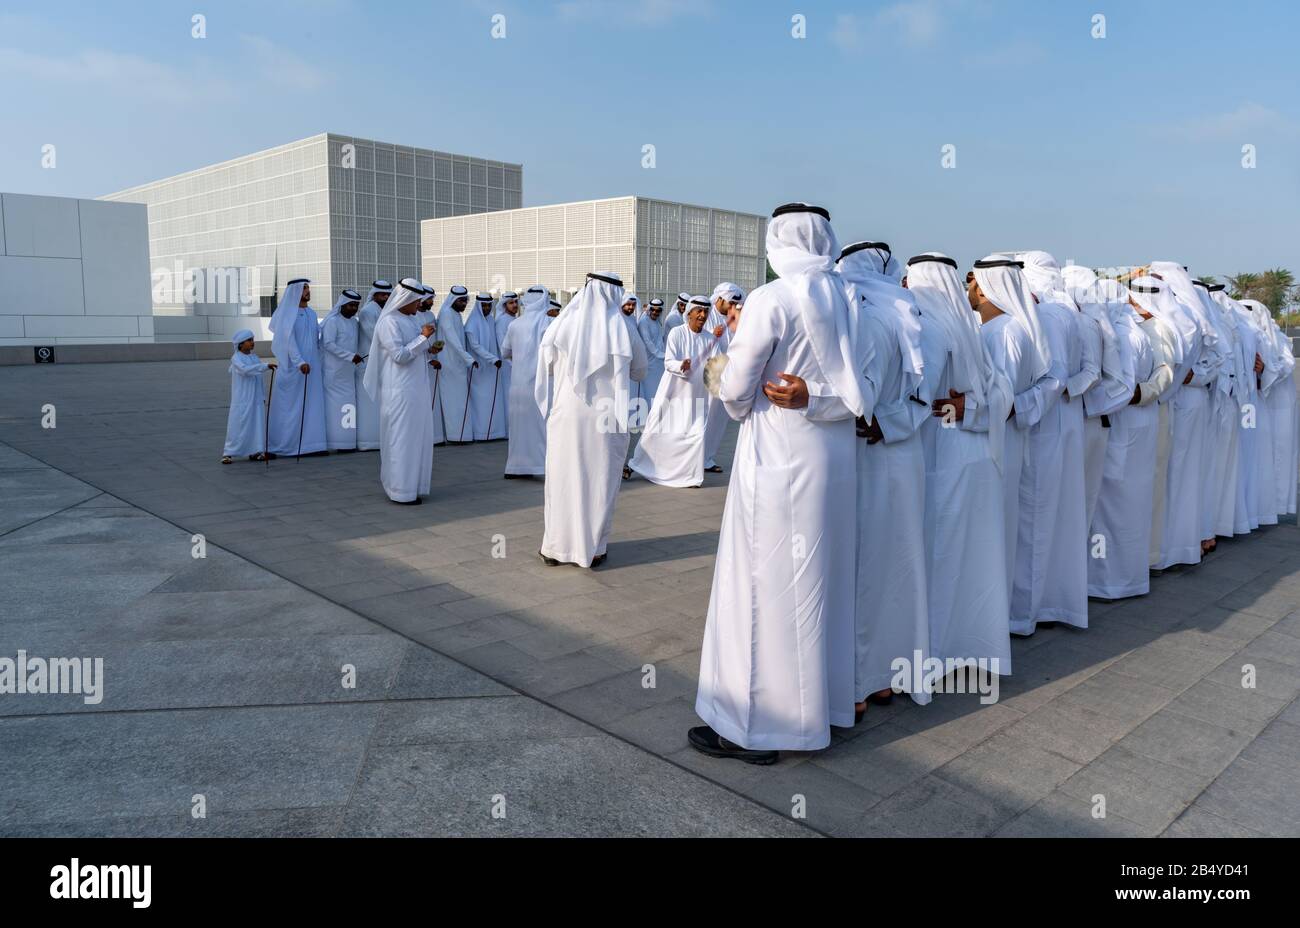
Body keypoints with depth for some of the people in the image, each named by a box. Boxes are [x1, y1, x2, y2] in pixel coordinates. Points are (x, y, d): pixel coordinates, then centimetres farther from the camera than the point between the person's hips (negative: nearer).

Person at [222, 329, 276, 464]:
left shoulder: (254, 357, 11)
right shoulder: (236, 358, -8)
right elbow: (245, 369, -29)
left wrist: (262, 397, 16)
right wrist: (265, 365, -34)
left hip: (256, 401, 6)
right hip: (241, 401, -6)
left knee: (257, 425, 5)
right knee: (237, 426, -5)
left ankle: (255, 451, 13)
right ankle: (228, 453, 3)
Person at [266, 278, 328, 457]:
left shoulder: (312, 314, 13)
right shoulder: (288, 313, -6)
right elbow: (288, 339, -14)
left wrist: (318, 362, 11)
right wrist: (299, 362, -23)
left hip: (312, 365, 6)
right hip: (292, 366, -6)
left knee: (313, 404, 4)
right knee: (291, 405, -1)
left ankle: (311, 443, 8)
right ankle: (286, 444, 8)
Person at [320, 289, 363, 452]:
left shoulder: (355, 322, 13)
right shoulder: (332, 321, -10)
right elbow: (328, 344, -18)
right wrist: (351, 356, -22)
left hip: (349, 371, 8)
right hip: (334, 372, -7)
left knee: (350, 404, 6)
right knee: (337, 405, -7)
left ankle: (348, 441, 9)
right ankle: (339, 443, -5)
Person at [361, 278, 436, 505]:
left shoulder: (410, 319, 14)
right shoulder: (389, 322, -13)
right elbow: (400, 355, -18)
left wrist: (429, 350, 6)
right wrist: (423, 337, -15)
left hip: (416, 389, 9)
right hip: (400, 391, -9)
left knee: (417, 436, 11)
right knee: (402, 438, -3)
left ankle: (412, 484, 20)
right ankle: (401, 490, 4)